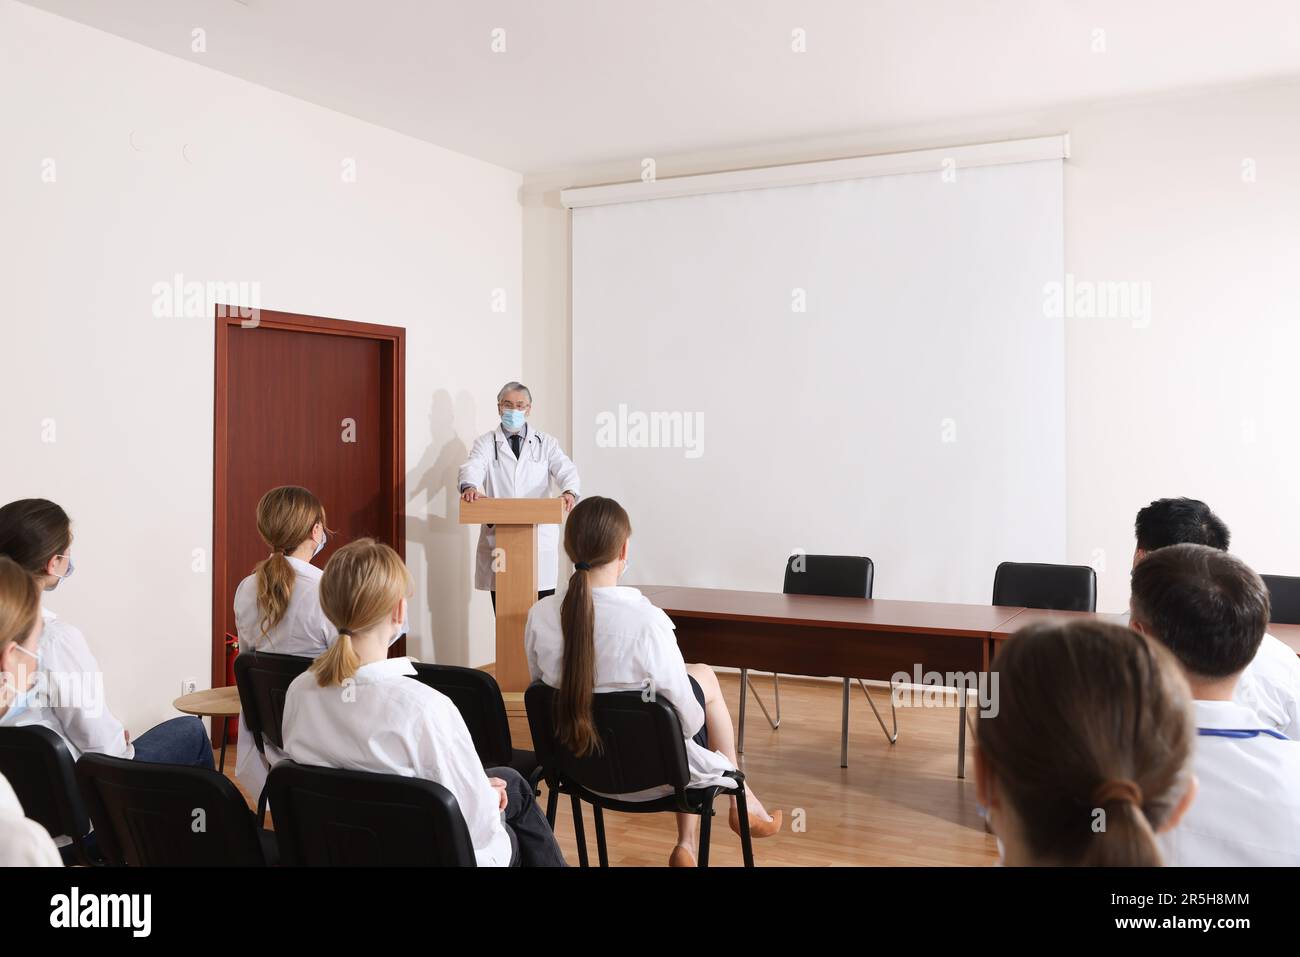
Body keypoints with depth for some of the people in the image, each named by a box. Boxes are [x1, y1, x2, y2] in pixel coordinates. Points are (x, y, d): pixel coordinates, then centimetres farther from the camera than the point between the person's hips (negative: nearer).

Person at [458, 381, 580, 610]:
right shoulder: (486, 443, 11)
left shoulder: (546, 443, 13)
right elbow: (472, 467, -8)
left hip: (540, 538, 0)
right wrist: (470, 486, -33)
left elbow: (566, 470, -2)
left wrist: (569, 491, -26)